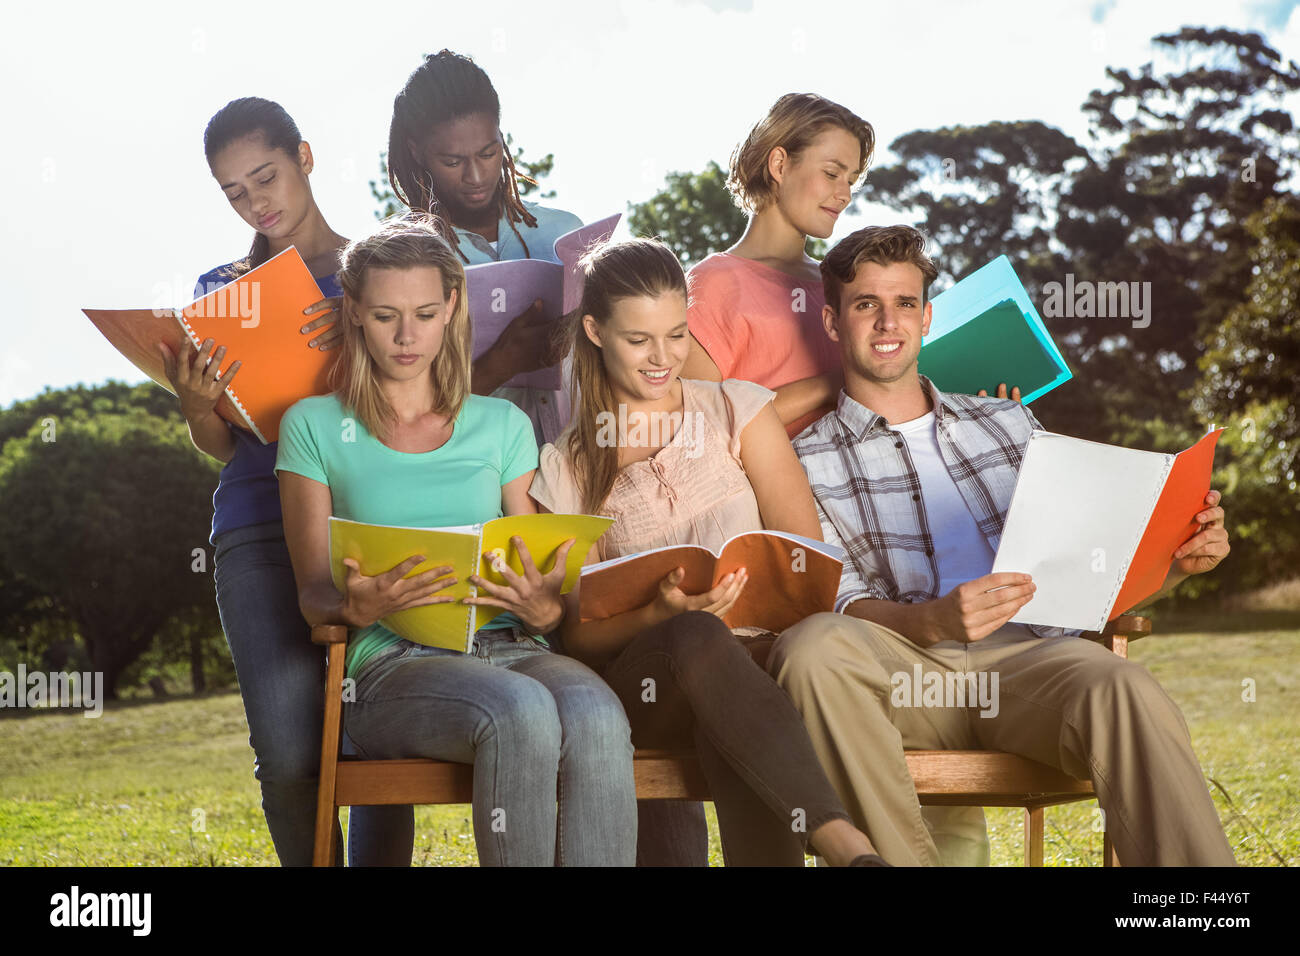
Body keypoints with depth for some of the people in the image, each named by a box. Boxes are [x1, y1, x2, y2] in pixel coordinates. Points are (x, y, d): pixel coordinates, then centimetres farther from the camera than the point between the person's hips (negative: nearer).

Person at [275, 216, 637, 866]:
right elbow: (313, 594, 7)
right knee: (520, 712, -37)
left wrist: (545, 609, -9)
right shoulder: (314, 426, 12)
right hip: (392, 663, -2)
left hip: (508, 648, 3)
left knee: (596, 716, -34)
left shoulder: (502, 425, 19)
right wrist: (358, 607, -18)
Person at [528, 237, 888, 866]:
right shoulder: (568, 470, 12)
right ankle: (846, 844, -50)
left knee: (728, 728, -38)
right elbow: (581, 633, 6)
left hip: (753, 657, 1)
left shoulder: (736, 410, 12)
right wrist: (663, 613, -16)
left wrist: (744, 597, -16)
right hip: (639, 683, 0)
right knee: (697, 638, -38)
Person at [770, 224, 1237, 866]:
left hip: (1031, 653, 2)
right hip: (900, 667, -2)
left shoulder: (1006, 423, 26)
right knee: (813, 647, -36)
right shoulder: (806, 463, 15)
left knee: (1124, 691, -34)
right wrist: (934, 621, -22)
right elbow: (836, 606, 0)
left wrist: (1175, 561, 2)